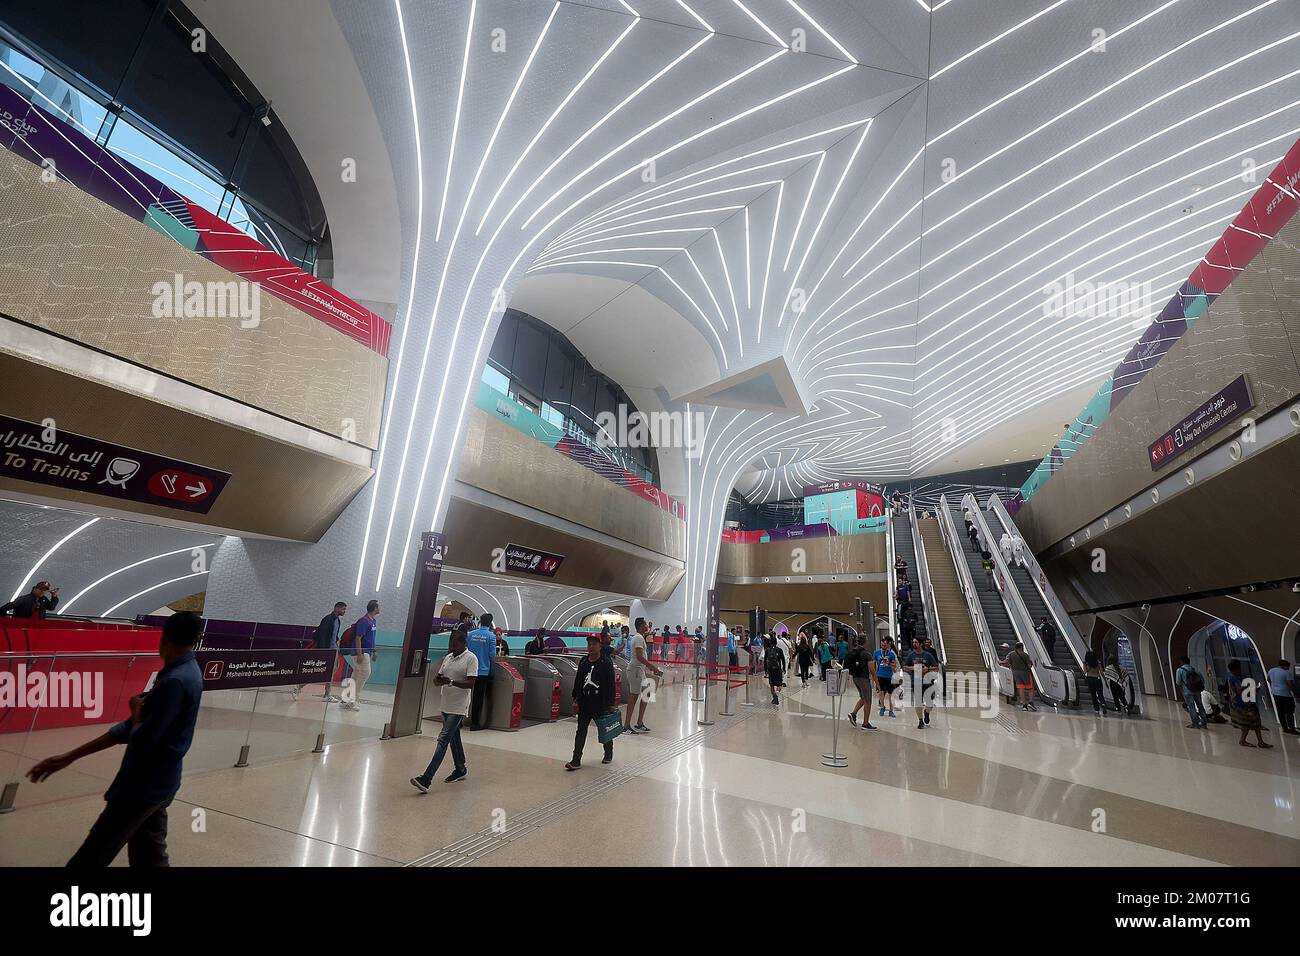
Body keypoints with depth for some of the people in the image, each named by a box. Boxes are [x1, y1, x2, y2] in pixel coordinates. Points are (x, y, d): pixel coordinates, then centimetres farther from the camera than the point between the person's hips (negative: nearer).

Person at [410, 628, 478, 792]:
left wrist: (451, 682, -27)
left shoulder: (471, 658, -12)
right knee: (454, 738, 18)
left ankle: (426, 779, -11)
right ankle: (460, 769, 34)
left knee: (443, 740, -11)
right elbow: (438, 678, 13)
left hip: (459, 707, -8)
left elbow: (471, 683, -18)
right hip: (446, 705, 8)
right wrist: (438, 679, -10)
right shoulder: (448, 657, 11)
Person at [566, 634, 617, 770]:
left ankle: (609, 753, 37)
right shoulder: (583, 662, 4)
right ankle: (576, 760, 8)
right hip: (584, 703, 4)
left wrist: (611, 704, -11)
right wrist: (576, 700, 7)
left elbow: (611, 685, -10)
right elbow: (577, 682, 10)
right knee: (581, 731, 3)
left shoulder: (606, 663, -11)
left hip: (601, 704, -4)